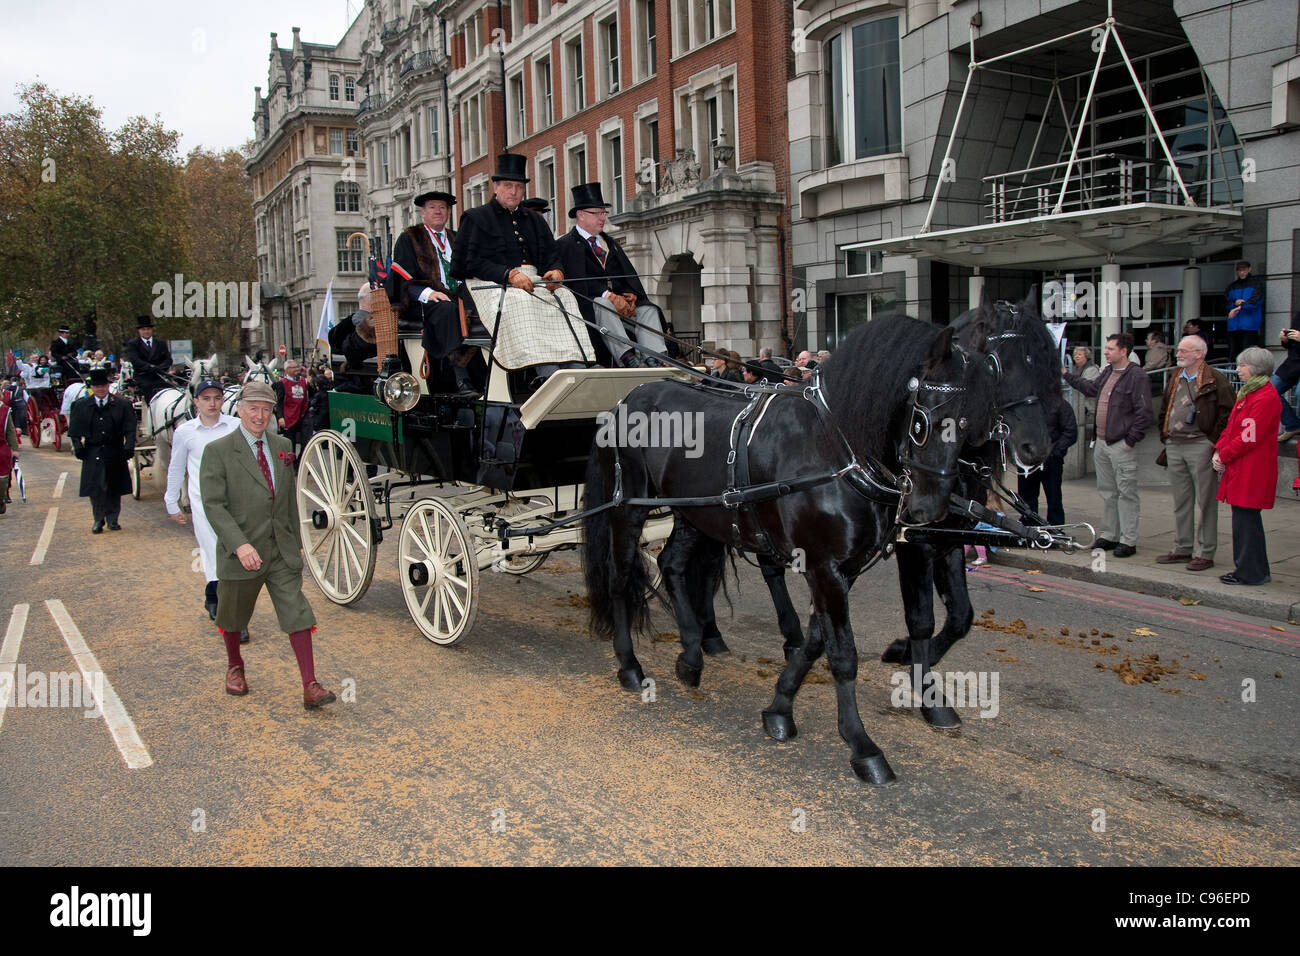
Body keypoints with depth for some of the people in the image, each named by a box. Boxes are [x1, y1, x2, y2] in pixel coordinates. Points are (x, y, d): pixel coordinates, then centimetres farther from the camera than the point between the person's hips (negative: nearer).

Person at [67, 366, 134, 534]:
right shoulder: (81, 405, 4)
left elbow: (130, 430, -2)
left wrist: (128, 448, -14)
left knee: (114, 488, 7)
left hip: (115, 454, 0)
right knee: (95, 489, -1)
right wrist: (78, 447, -7)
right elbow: (74, 431, 6)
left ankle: (112, 519, 19)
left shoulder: (122, 405, 1)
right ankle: (98, 520, 11)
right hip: (92, 454, 0)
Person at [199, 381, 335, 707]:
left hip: (282, 551, 3)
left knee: (297, 613, -5)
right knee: (233, 617, 16)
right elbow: (213, 505, -15)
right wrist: (240, 544, -25)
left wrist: (295, 541, 15)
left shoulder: (282, 446, 8)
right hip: (240, 553, -3)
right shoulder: (218, 451, -8)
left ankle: (310, 687, -3)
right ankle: (234, 667, 43)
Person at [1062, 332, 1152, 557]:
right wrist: (1066, 374, 33)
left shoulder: (1136, 377, -13)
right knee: (1107, 492, 15)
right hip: (1102, 443, 9)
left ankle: (1128, 541, 2)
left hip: (1121, 445, -8)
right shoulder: (1108, 373, 13)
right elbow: (1090, 388, 32)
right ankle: (1109, 536, 24)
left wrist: (1131, 440, -15)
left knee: (1126, 494, -3)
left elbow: (1144, 414, -15)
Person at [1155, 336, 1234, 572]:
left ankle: (1204, 553, 3)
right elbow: (1165, 411, 24)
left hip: (1200, 446, -7)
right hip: (1174, 447, 7)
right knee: (1181, 500, 13)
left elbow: (1226, 413, -11)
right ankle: (1182, 549, 21)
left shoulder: (1215, 380, -7)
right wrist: (1165, 436, 15)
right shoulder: (1176, 379, 15)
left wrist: (1213, 441, -13)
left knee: (1204, 501, -2)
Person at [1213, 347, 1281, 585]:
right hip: (1241, 469, 10)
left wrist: (1224, 456, -10)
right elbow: (1231, 427, 18)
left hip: (1253, 471, -10)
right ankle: (1247, 569, 21)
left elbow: (1249, 438, -19)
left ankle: (1251, 572, 3)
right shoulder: (1247, 393, 16)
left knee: (1246, 518, -5)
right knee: (1244, 518, 13)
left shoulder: (1266, 398, -16)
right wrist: (1219, 450, 4)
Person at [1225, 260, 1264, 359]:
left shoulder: (1257, 282, 7)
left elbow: (1255, 300, -9)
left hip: (1250, 325, -4)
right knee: (1233, 353, 2)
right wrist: (1234, 302, -9)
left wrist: (1240, 307, -21)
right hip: (1233, 325, 5)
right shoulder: (1232, 286, 21)